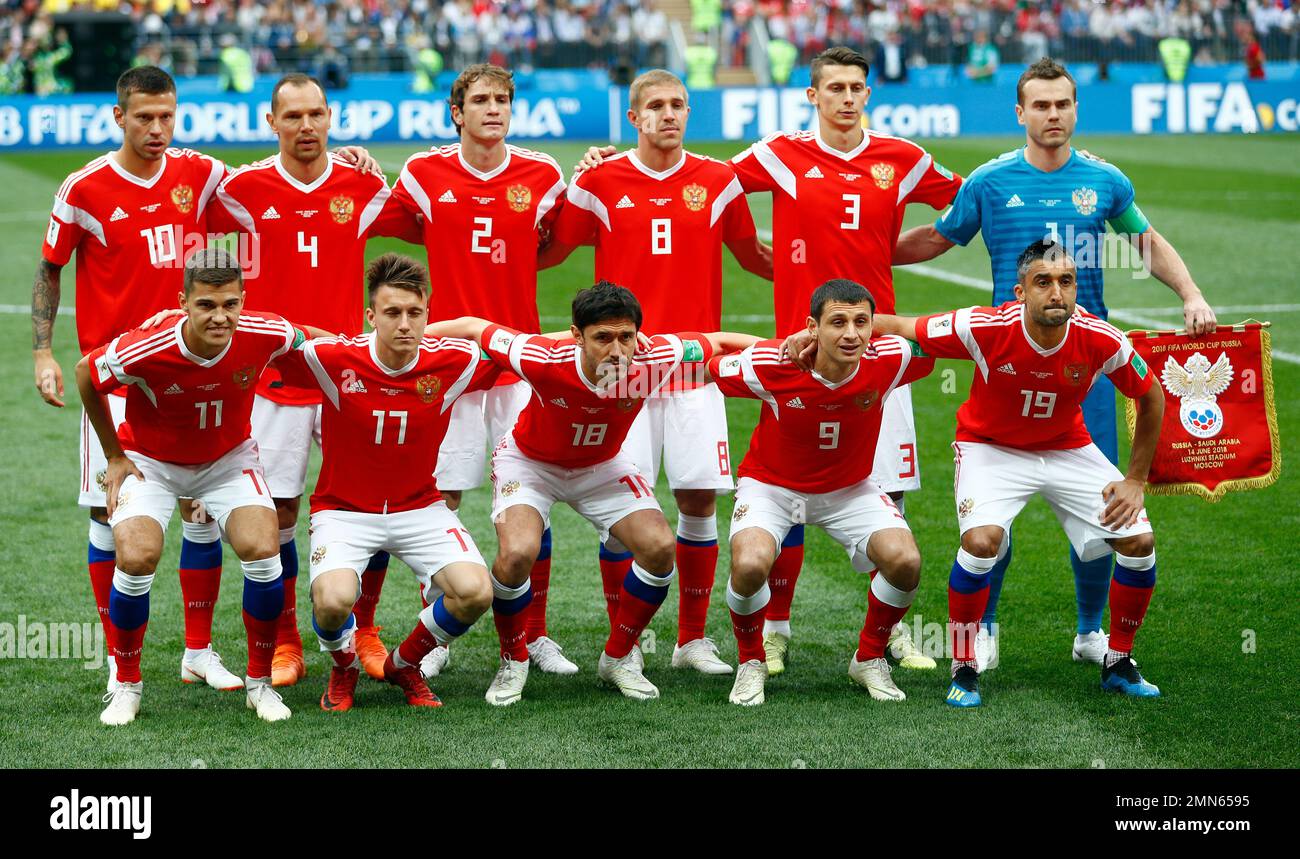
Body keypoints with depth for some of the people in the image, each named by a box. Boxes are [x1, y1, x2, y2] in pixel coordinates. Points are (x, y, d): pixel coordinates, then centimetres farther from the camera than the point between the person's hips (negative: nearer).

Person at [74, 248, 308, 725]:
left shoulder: (266, 335, -27)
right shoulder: (144, 349, -32)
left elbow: (308, 342, -1)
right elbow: (85, 374, -10)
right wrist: (115, 456, -3)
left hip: (228, 458, 2)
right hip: (150, 461, -2)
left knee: (262, 551, -20)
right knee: (136, 557, -24)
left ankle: (260, 682, 2)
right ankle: (126, 684, 0)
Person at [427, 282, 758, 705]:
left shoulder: (651, 361, -31)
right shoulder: (544, 361, -38)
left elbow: (717, 342, -14)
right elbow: (472, 328, -24)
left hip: (603, 465, 3)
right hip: (530, 462, -3)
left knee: (659, 548, -15)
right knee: (516, 554, -28)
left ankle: (618, 657, 9)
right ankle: (513, 663, 1)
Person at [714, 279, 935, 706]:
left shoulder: (888, 360, -24)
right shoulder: (770, 365, -29)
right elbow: (708, 367, -11)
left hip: (850, 489, 2)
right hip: (771, 485, -2)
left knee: (905, 562, -21)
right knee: (749, 564, -30)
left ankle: (869, 659, 9)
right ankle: (751, 663, 2)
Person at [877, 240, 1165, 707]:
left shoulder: (1101, 340, -23)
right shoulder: (985, 328, -30)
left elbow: (1152, 400, -3)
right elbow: (896, 328, -18)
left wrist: (1135, 480, -3)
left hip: (1068, 449, 3)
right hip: (991, 447, -3)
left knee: (1139, 541, -9)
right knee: (982, 540, -29)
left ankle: (1118, 664, 14)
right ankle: (963, 669, -8)